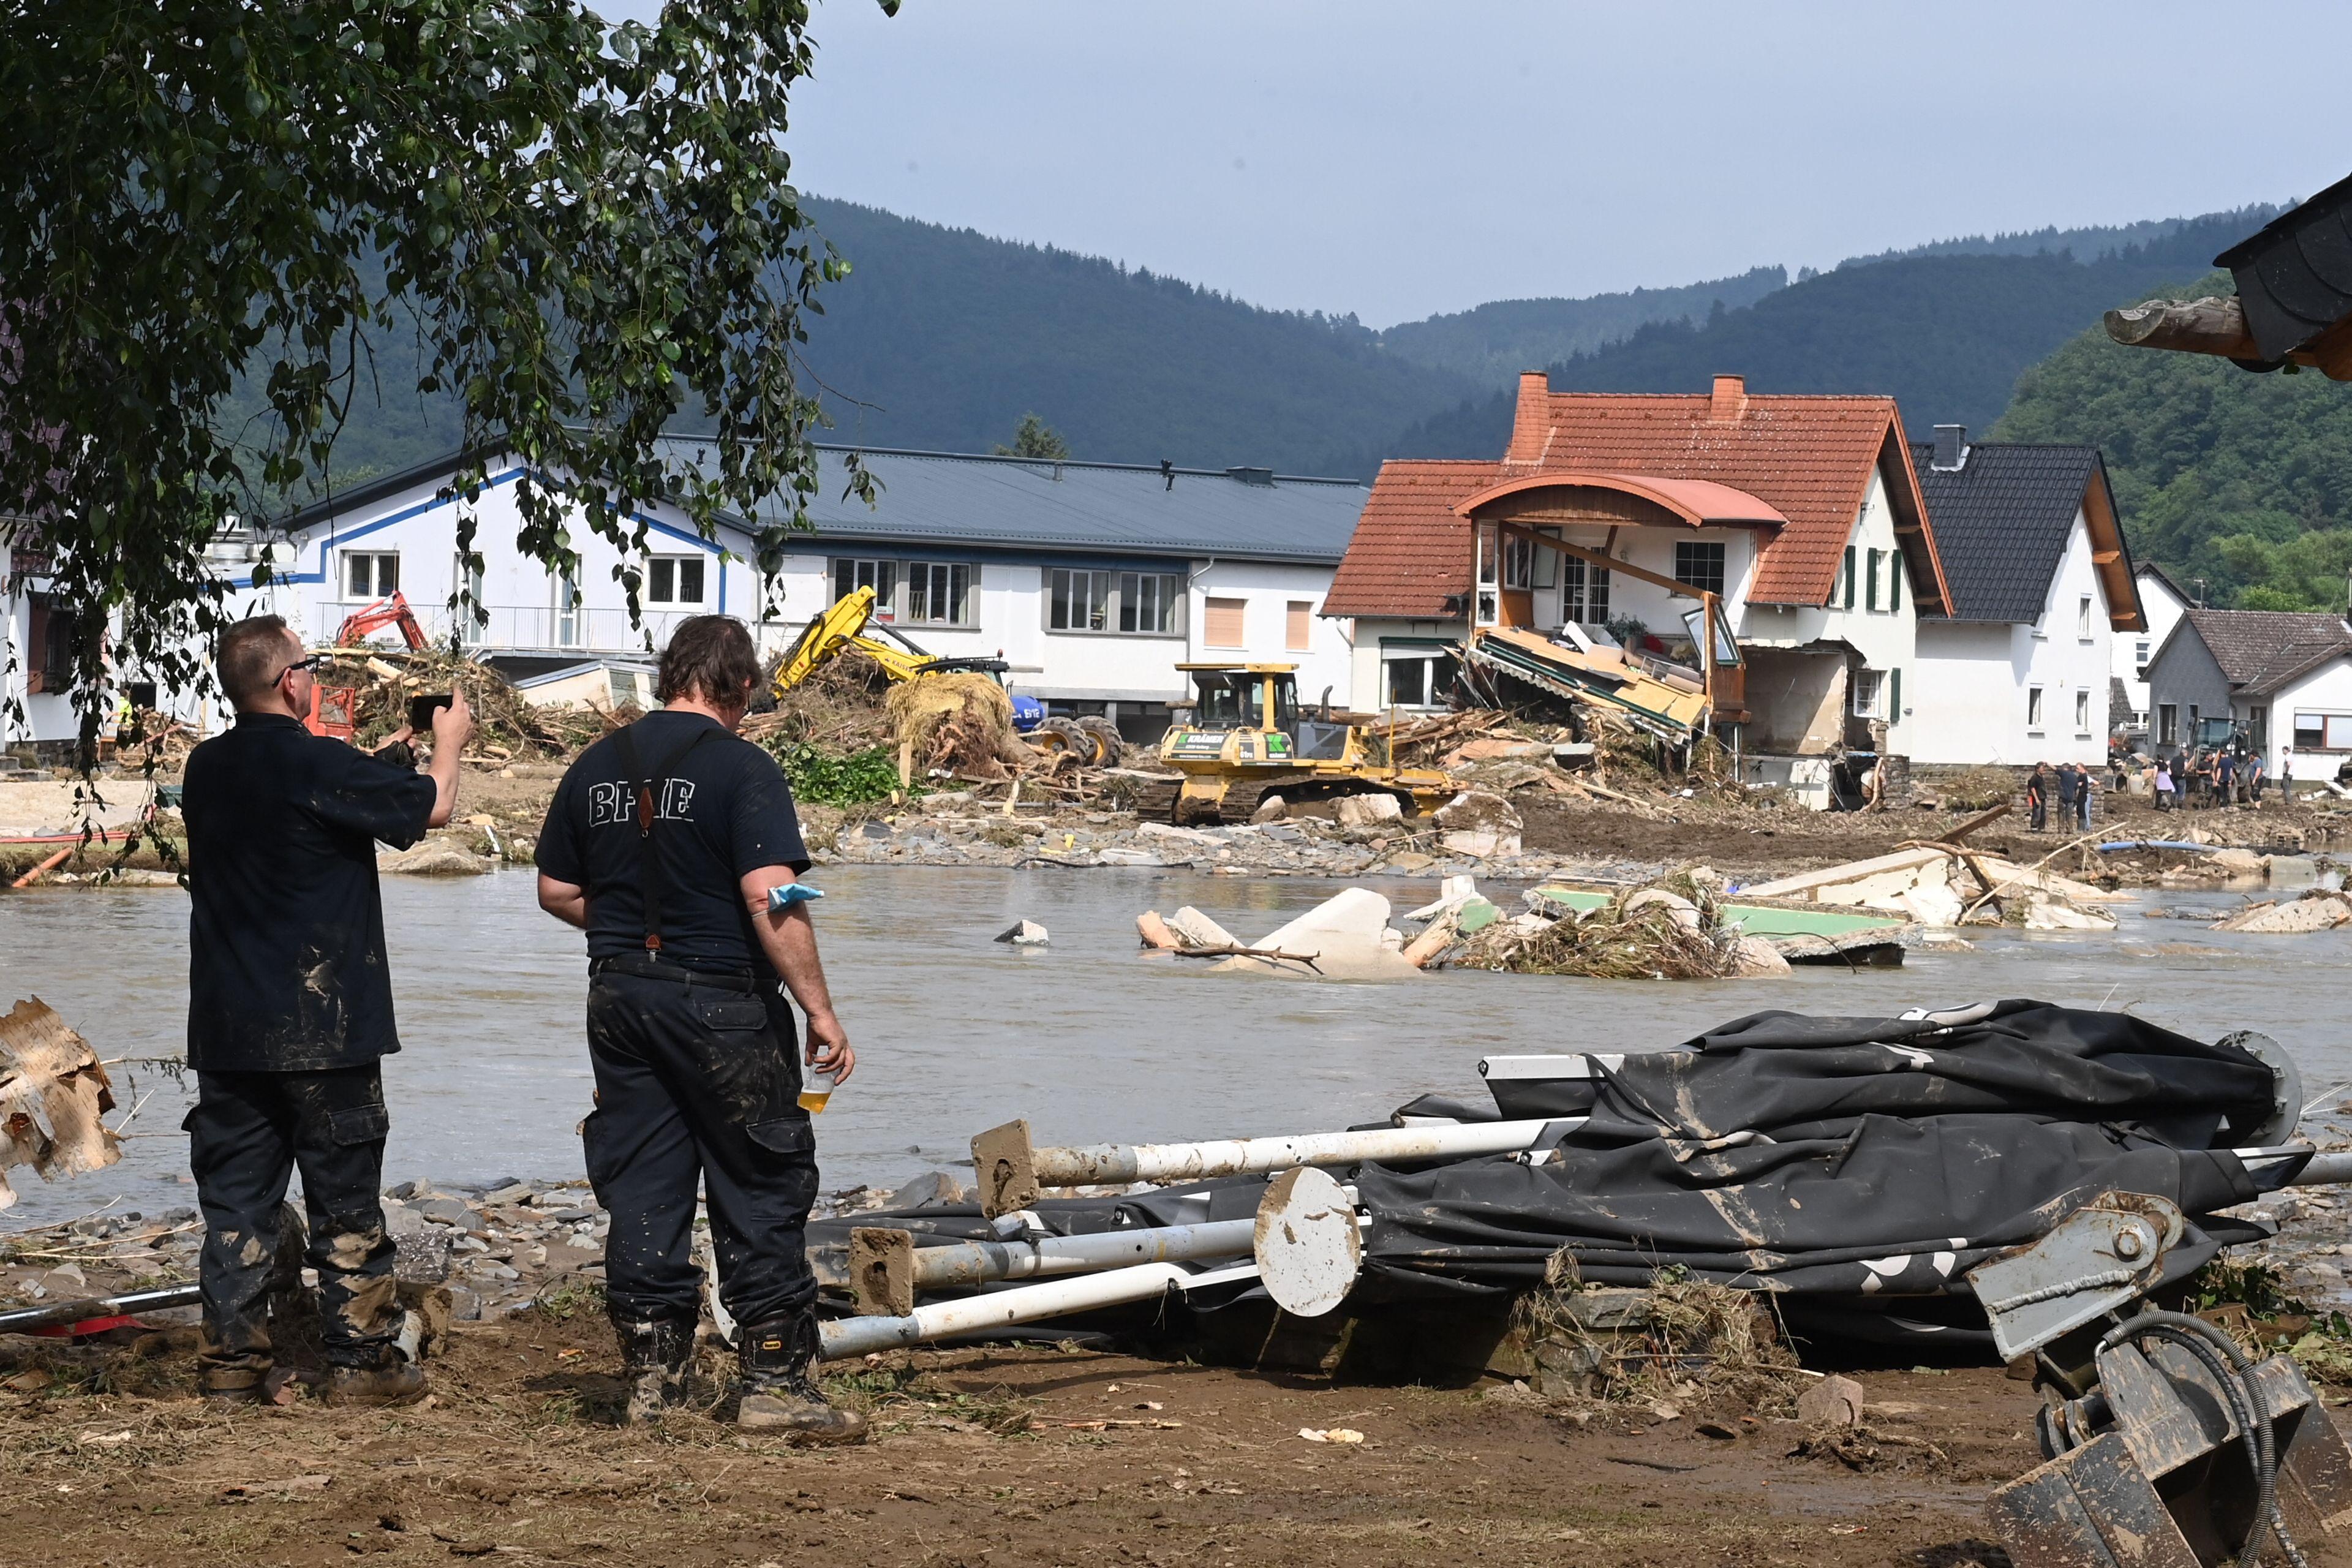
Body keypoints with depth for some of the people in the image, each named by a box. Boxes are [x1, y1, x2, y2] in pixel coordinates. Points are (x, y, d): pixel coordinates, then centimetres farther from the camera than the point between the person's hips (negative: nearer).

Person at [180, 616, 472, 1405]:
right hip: (322, 1028, -6)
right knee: (345, 1200, 4)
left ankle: (232, 1362, 9)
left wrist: (382, 757, 25)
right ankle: (360, 1361, 7)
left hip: (226, 1030, 6)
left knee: (235, 1197, 9)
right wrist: (448, 742, 13)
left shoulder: (207, 769, 5)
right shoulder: (320, 766, -16)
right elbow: (433, 806, -6)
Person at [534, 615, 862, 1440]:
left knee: (641, 1188, 10)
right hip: (721, 1002, -5)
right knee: (762, 1189, 3)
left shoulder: (596, 766, 7)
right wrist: (820, 1010, -17)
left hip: (619, 997, 6)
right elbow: (771, 898, -21)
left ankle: (651, 1373, 12)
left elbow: (556, 890, 14)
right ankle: (775, 1379, 3)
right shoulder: (740, 767, -12)